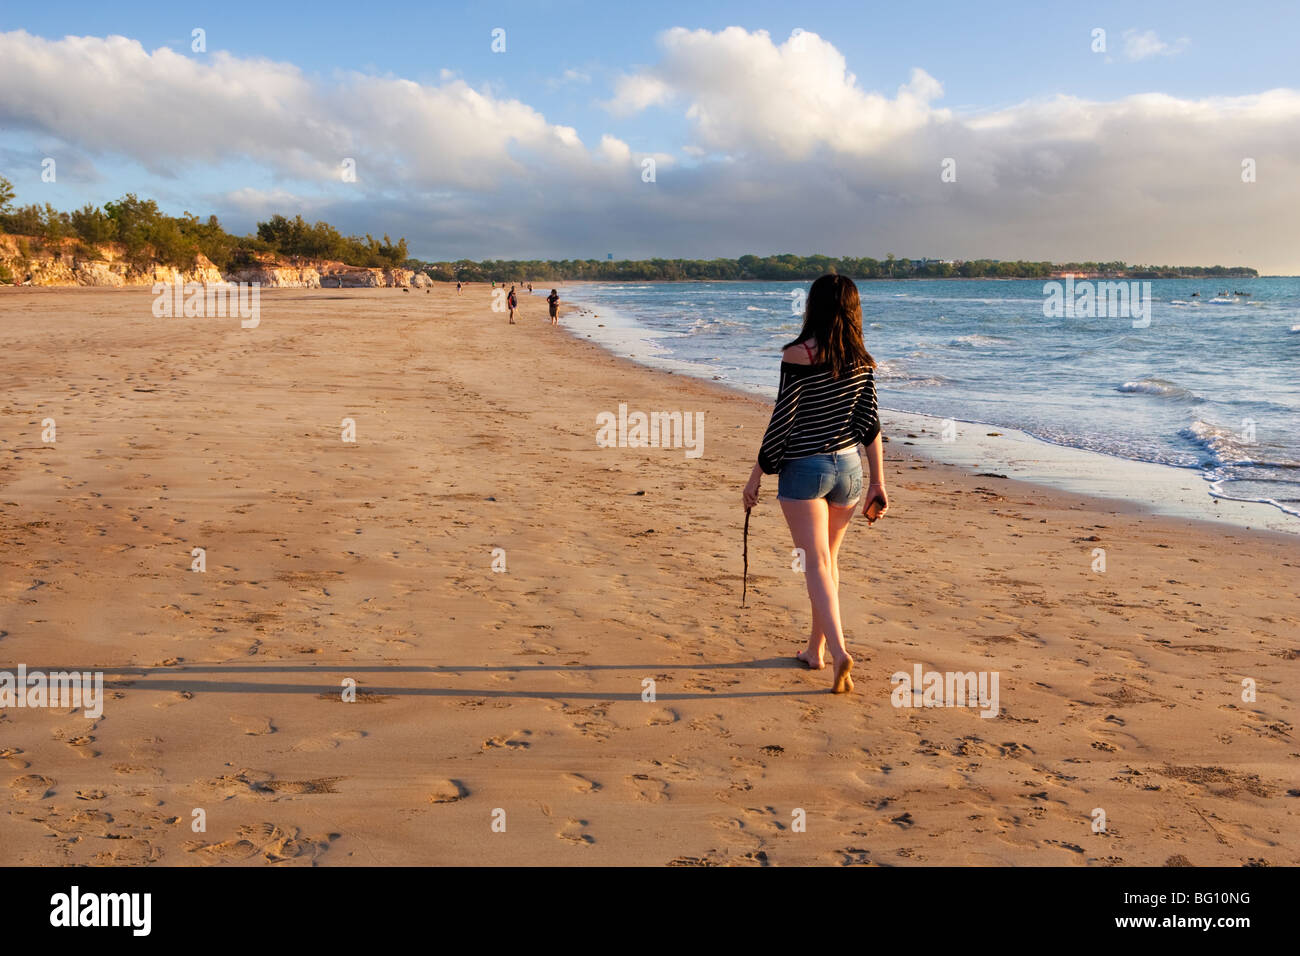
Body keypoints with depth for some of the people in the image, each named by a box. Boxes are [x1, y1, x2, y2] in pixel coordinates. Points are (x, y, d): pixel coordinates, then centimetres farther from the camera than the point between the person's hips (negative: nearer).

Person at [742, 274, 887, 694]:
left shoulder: (799, 355, -13)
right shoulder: (862, 360, 3)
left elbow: (782, 422, -12)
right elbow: (870, 424, 4)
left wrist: (756, 475, -3)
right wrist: (878, 484, 8)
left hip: (804, 469, -5)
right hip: (848, 468, 5)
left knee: (817, 563, -4)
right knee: (829, 558, 17)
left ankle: (839, 651, -19)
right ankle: (815, 649, 28)